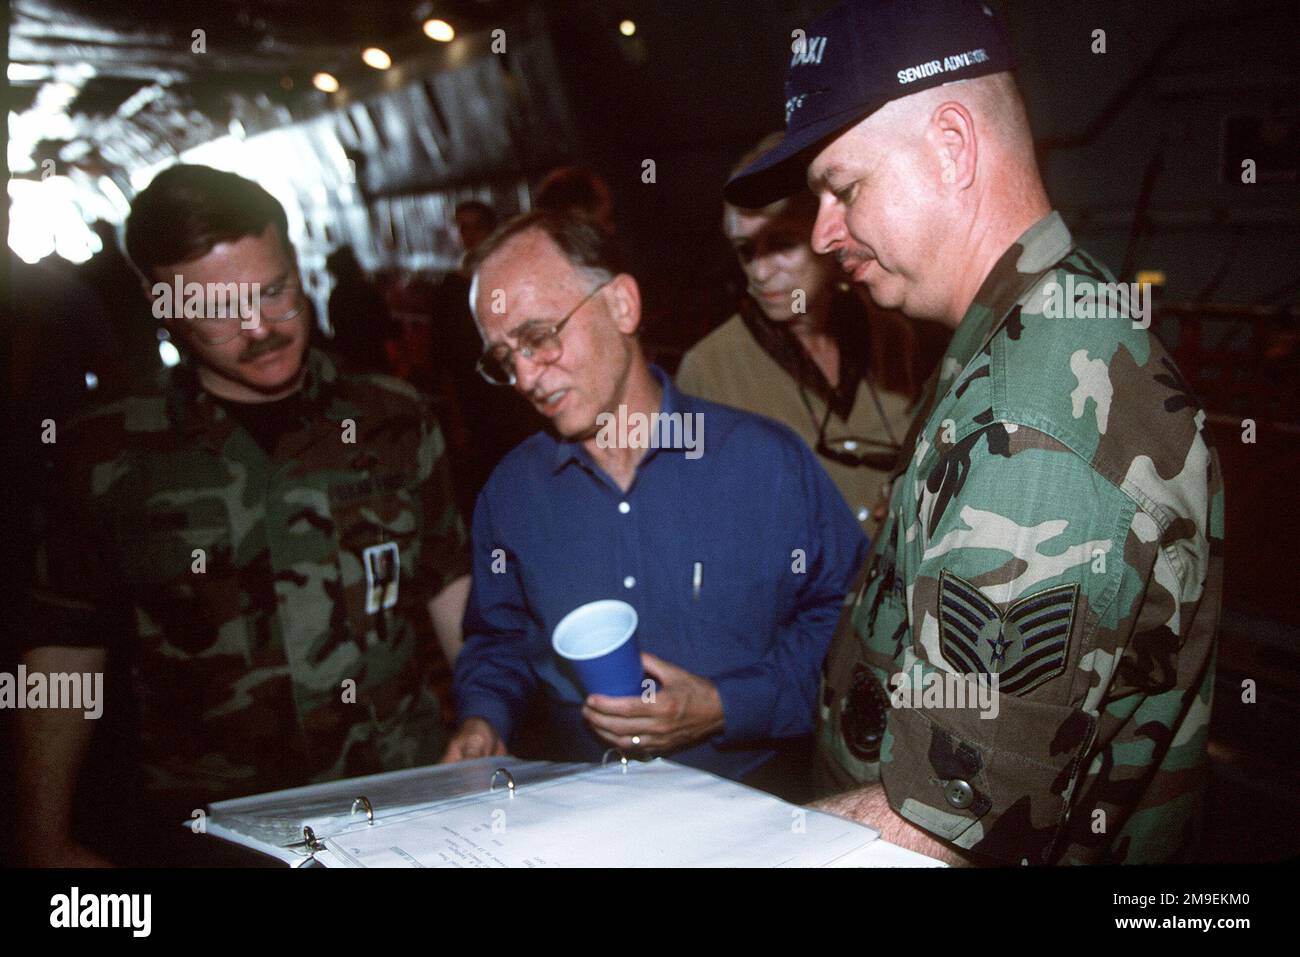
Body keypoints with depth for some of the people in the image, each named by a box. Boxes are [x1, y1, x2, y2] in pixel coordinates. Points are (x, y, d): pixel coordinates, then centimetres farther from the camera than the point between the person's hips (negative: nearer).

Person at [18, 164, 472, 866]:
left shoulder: (392, 421, 8)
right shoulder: (106, 454, 4)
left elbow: (452, 588, 16)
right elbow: (65, 654, 7)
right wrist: (48, 843, 1)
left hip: (403, 800, 1)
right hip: (204, 828, -1)